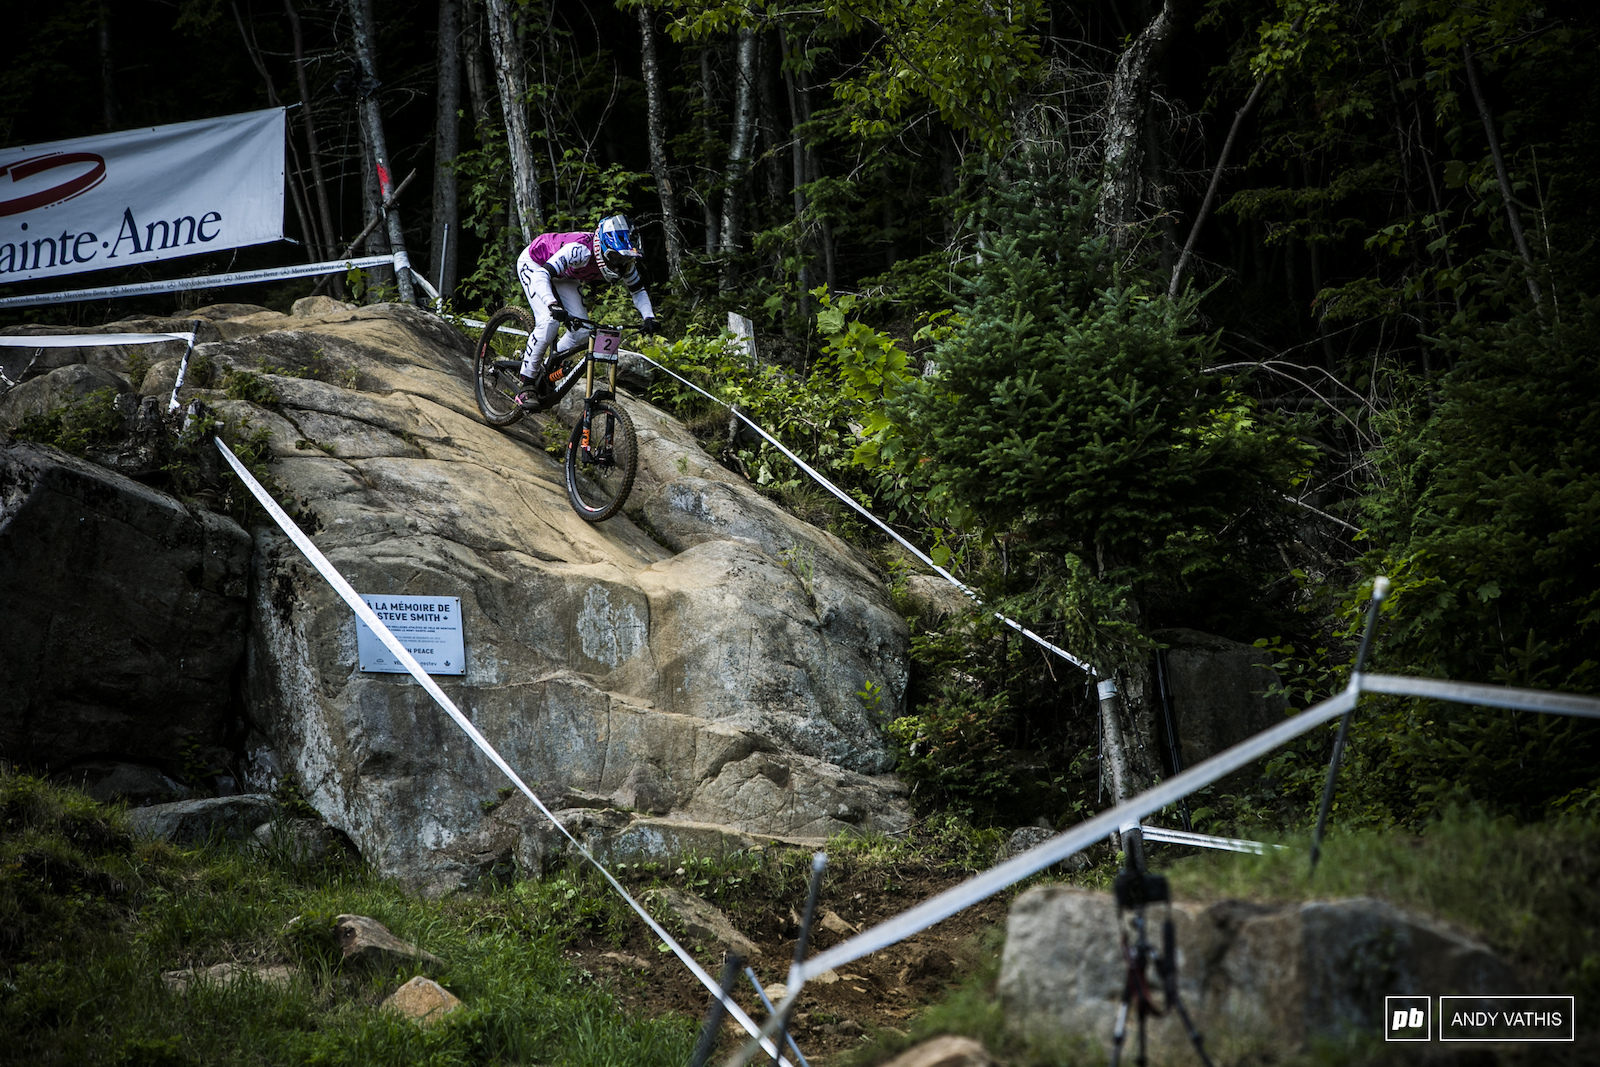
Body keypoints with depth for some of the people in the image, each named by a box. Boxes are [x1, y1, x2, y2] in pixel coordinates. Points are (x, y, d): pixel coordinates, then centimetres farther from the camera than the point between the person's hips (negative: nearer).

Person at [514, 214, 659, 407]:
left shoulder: (624, 263, -23)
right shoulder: (581, 251, -43)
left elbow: (638, 291, -5)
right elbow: (541, 275, -49)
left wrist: (649, 317, -23)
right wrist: (552, 305, -66)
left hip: (563, 276, 7)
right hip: (534, 264, -7)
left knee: (582, 331, -10)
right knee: (549, 322, -26)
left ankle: (545, 369, 14)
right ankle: (527, 387, -13)